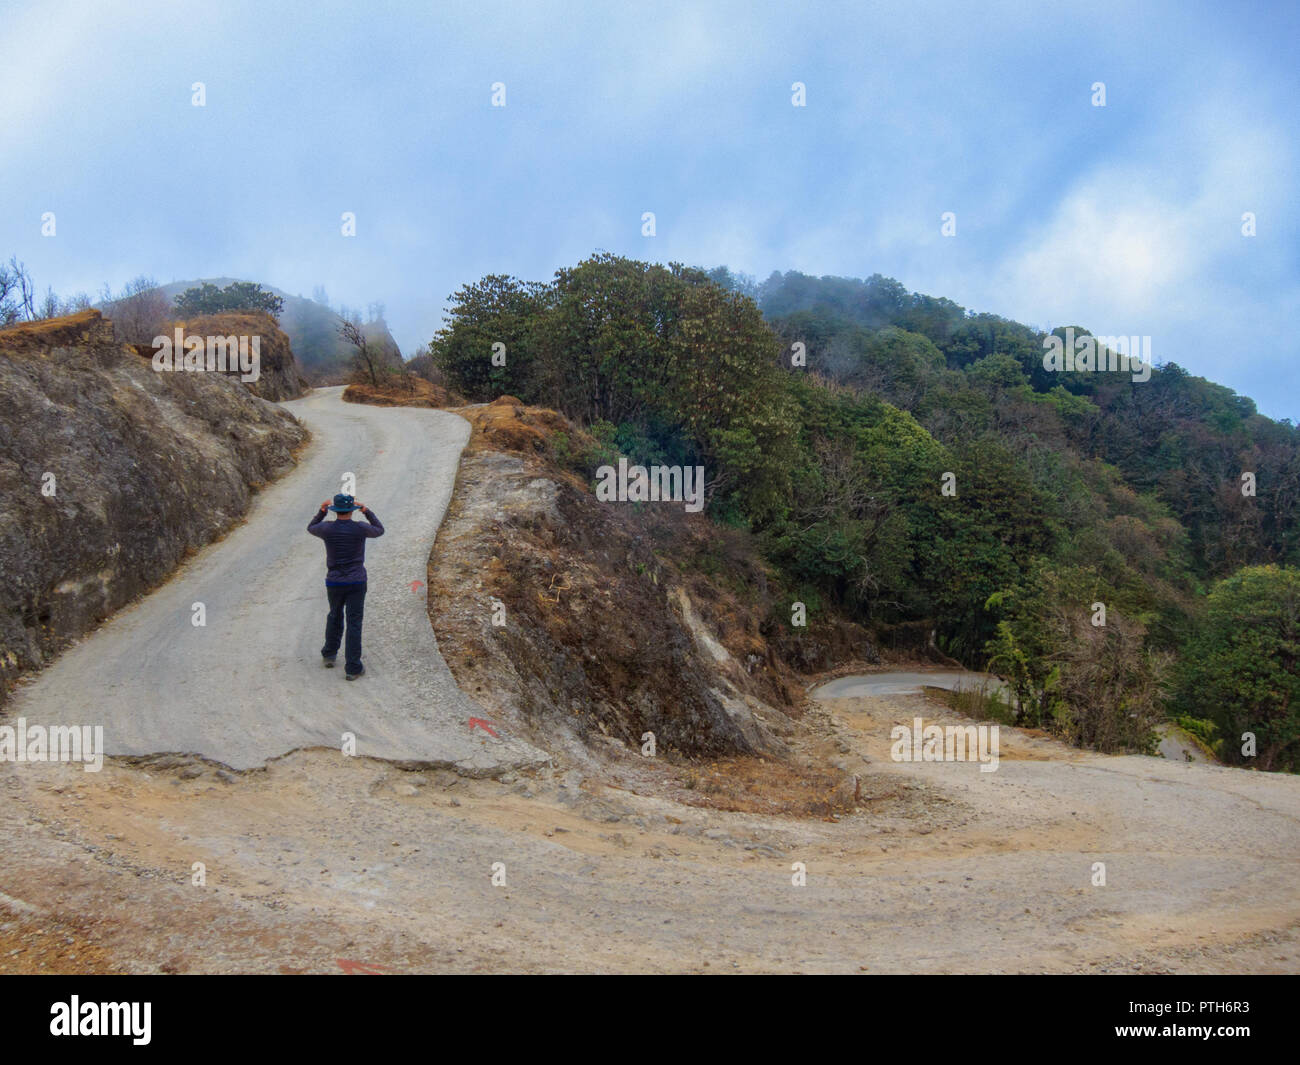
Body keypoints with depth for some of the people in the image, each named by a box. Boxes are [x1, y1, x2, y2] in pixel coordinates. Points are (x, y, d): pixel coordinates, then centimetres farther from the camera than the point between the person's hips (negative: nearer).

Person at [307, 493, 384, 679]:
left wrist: (321, 511, 16)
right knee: (354, 623, 2)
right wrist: (367, 511, 11)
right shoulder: (360, 528, -13)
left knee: (335, 616, 27)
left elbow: (311, 528, 16)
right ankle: (352, 668, 1)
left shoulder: (327, 528, -9)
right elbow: (379, 530, 10)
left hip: (334, 583, 2)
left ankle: (329, 654, 36)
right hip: (356, 583, -2)